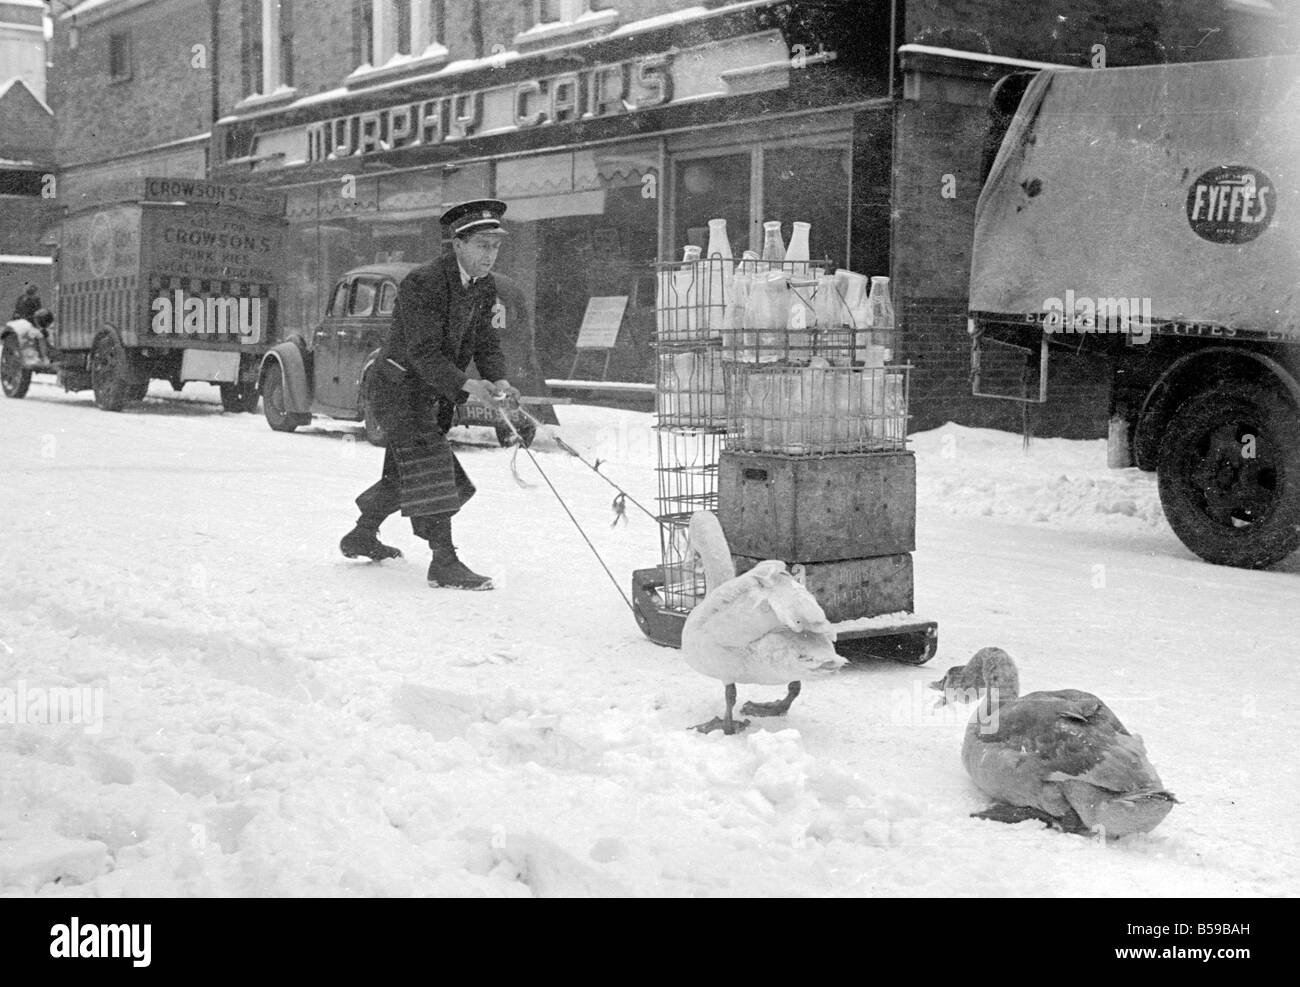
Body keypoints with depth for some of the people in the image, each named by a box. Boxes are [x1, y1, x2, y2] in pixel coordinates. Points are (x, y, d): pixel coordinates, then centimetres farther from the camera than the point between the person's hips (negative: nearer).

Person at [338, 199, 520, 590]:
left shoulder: (485, 287, 3)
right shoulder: (423, 283, -23)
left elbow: (486, 341, 4)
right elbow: (423, 352, -28)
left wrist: (498, 380, -16)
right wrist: (466, 384, -39)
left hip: (434, 395, 9)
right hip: (400, 385, -9)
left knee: (404, 471, 19)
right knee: (430, 467, -17)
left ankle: (362, 536, 38)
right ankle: (444, 561, -18)